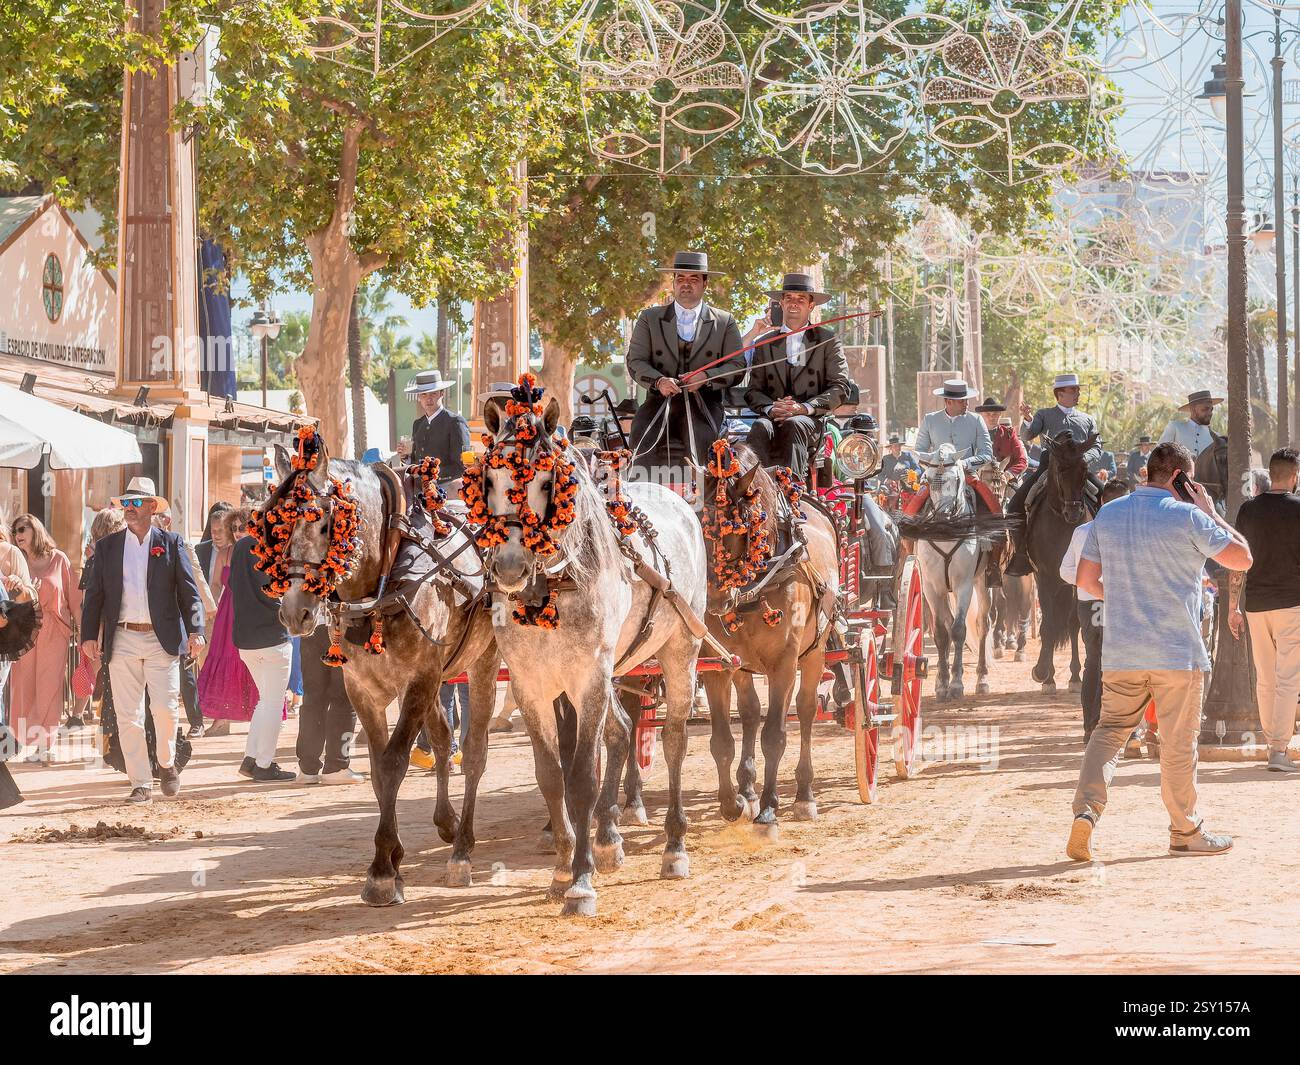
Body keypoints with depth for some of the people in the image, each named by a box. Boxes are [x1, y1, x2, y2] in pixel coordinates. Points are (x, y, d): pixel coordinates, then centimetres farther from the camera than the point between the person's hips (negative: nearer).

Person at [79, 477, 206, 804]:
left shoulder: (171, 544, 6)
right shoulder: (107, 547, 11)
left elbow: (189, 592, 2)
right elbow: (94, 595, 10)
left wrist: (195, 630, -10)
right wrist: (89, 636, 0)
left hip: (162, 639, -2)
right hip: (122, 640, 2)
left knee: (164, 708, -8)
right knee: (128, 716, 0)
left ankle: (166, 764, 19)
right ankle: (141, 784, 6)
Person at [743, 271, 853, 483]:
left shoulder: (827, 340, 12)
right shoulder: (765, 344, 20)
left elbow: (841, 388, 3)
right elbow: (753, 391, 14)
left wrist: (804, 408, -13)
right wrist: (771, 409, -11)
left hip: (812, 419, -2)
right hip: (774, 417, 2)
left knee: (792, 425, -37)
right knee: (760, 428, -33)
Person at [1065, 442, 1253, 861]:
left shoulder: (1108, 515, 5)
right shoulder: (1187, 517, -10)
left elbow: (1085, 579, 10)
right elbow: (1242, 558, -3)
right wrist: (1210, 513, 6)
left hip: (1120, 653, 4)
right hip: (1178, 653, -4)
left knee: (1109, 729, 11)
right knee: (1178, 743, 7)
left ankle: (1086, 809, -10)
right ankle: (1185, 831, 18)